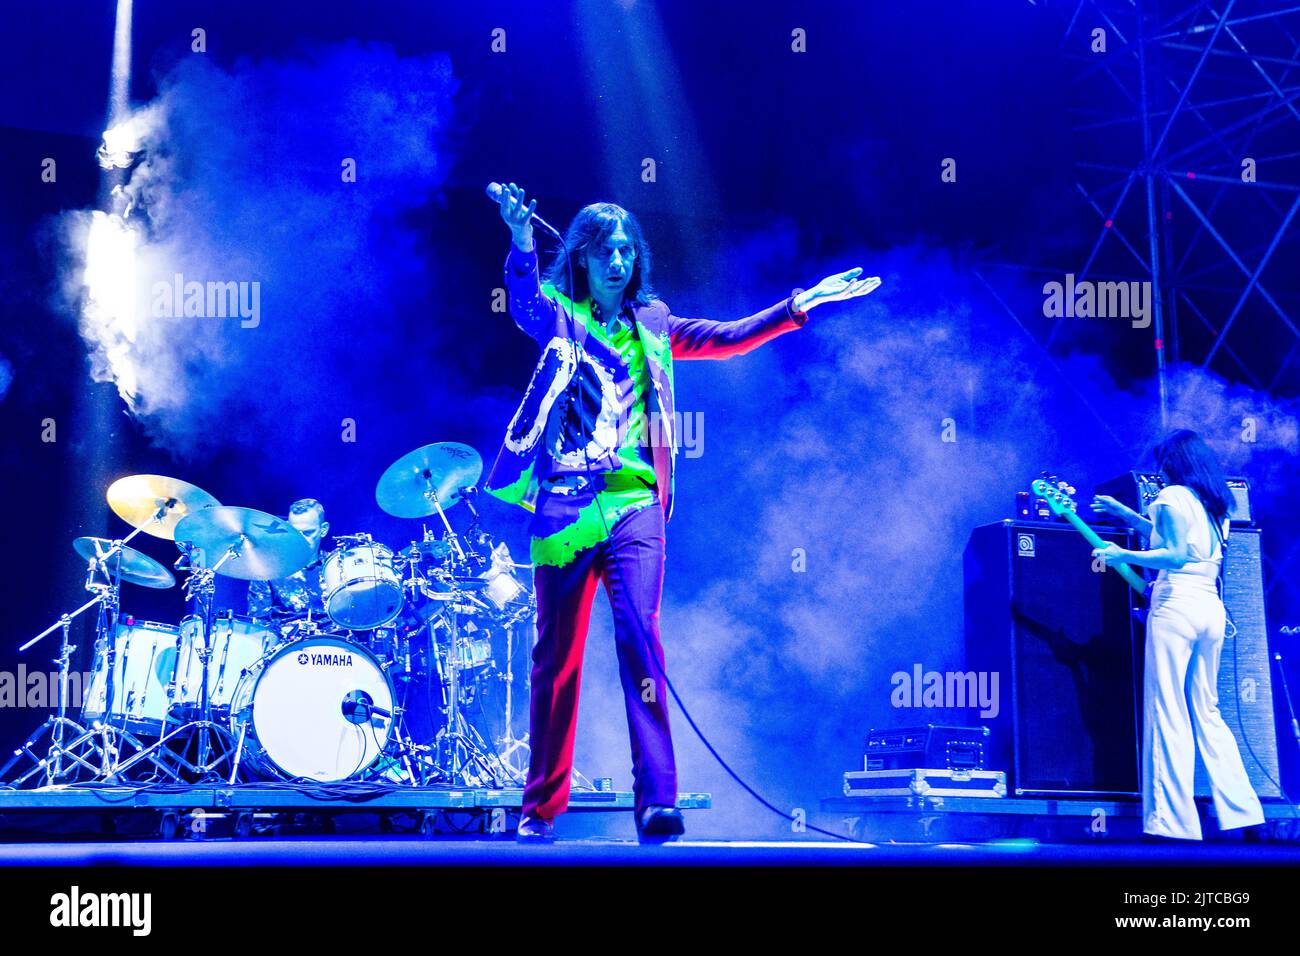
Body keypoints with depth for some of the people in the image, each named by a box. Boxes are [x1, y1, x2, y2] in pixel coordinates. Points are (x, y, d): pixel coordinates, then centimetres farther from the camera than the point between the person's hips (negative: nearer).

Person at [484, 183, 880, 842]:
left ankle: (657, 800, -20)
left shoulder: (652, 326, 19)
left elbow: (725, 339, 19)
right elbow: (524, 300, -12)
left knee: (639, 636, -16)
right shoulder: (558, 315, 9)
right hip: (564, 504, -1)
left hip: (633, 505, 1)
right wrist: (521, 235, -30)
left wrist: (798, 306, 11)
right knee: (556, 656, 2)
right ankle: (542, 806, 13)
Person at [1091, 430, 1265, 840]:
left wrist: (1123, 554, -8)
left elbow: (1175, 555, -15)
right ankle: (1239, 809, 5)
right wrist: (1122, 512, 41)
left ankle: (1174, 821, -10)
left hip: (1176, 605, -7)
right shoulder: (1214, 504, 20)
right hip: (1212, 608, 8)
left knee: (1167, 712, -7)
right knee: (1206, 712, 13)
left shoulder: (1172, 496, -3)